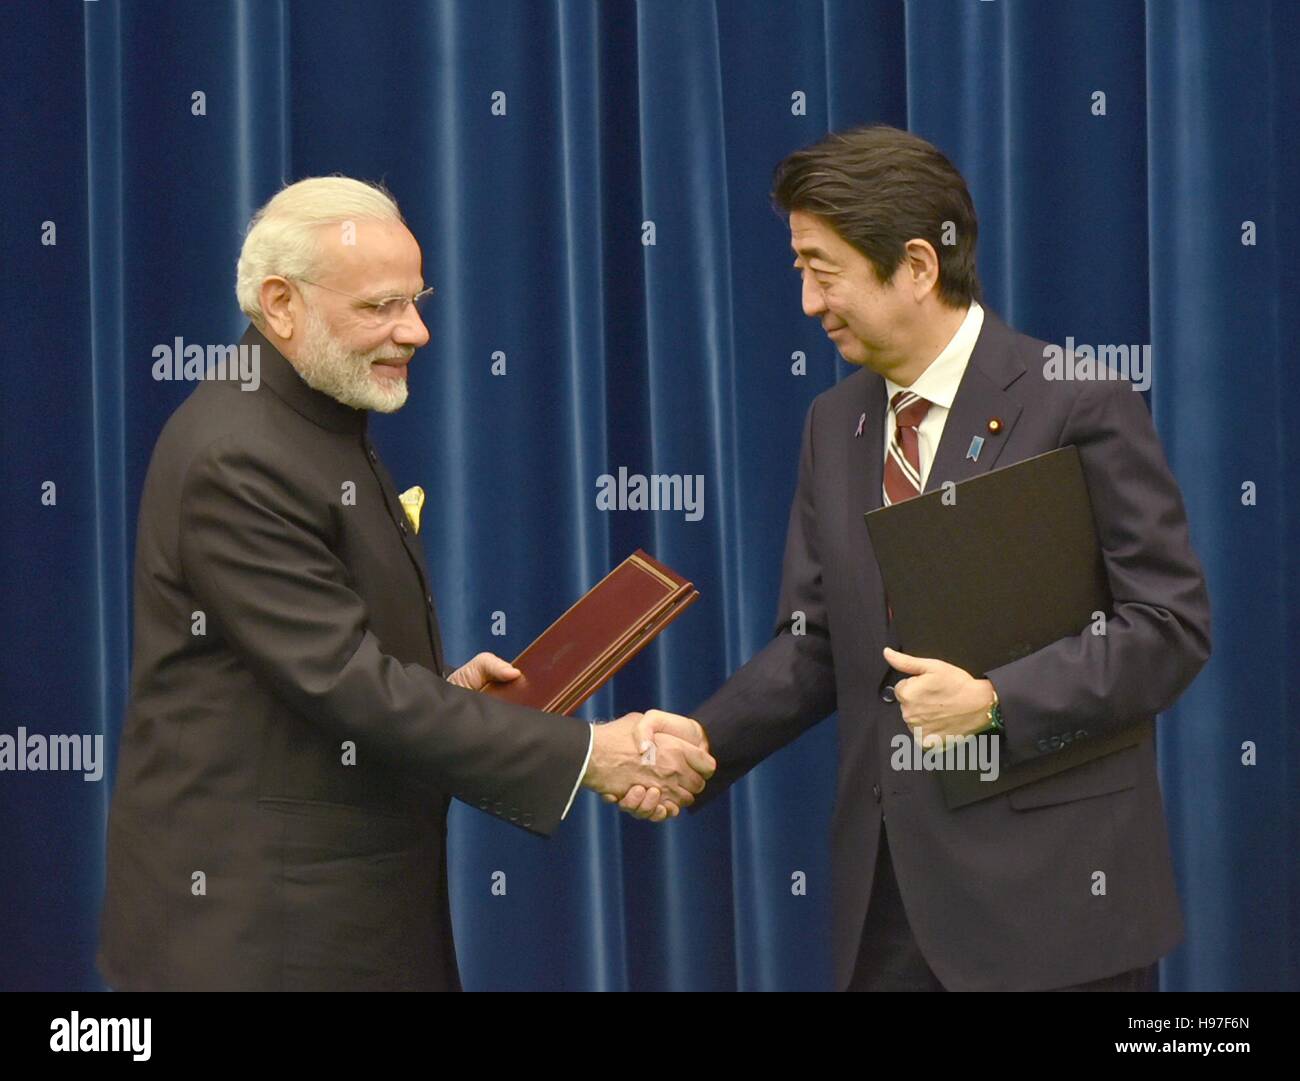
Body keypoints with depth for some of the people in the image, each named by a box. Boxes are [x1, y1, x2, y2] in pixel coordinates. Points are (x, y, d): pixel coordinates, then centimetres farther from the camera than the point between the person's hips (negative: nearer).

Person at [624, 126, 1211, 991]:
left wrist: (996, 701, -20)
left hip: (1047, 887, -5)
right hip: (890, 886, 6)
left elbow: (1171, 626, -10)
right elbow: (815, 643, 11)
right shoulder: (836, 423, 12)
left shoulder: (1078, 405, -8)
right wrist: (702, 740, -6)